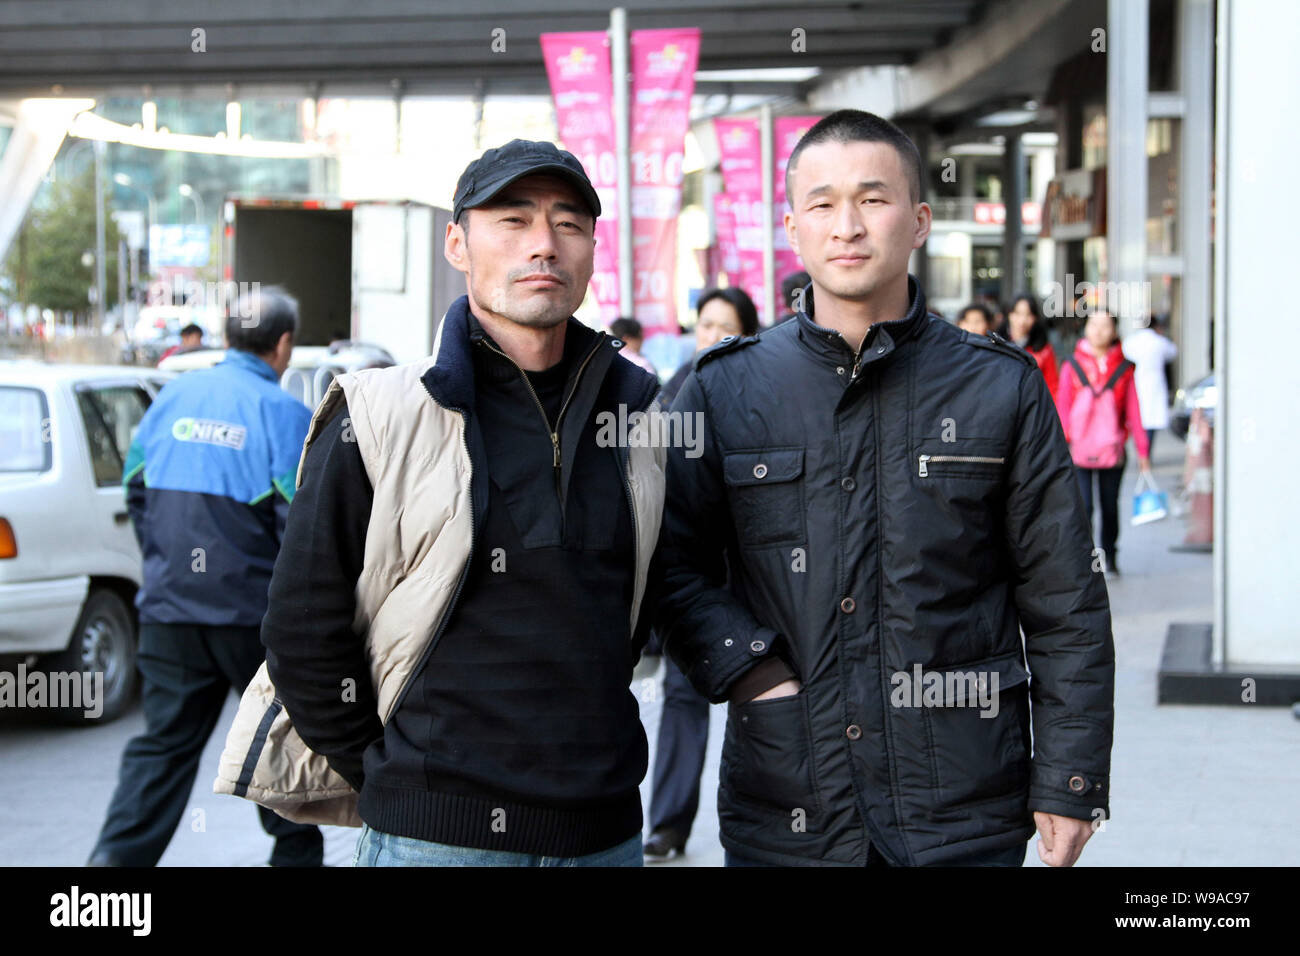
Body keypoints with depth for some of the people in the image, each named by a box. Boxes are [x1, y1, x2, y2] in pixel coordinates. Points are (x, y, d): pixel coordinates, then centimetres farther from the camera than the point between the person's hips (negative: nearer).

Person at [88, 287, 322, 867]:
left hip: (169, 608, 4)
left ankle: (117, 855, -4)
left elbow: (136, 488, 11)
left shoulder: (174, 398, 5)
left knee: (164, 742, 8)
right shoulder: (283, 414, -11)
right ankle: (295, 853, 24)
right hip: (255, 614, -4)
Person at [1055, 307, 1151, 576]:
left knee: (1110, 507, 12)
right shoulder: (1073, 365, 3)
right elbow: (1062, 406, 3)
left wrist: (1142, 450, 4)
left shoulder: (1124, 368, 4)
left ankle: (1109, 556, 28)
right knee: (1082, 507, -11)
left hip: (1112, 450, 1)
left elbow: (1133, 410, 6)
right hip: (1079, 450, -1)